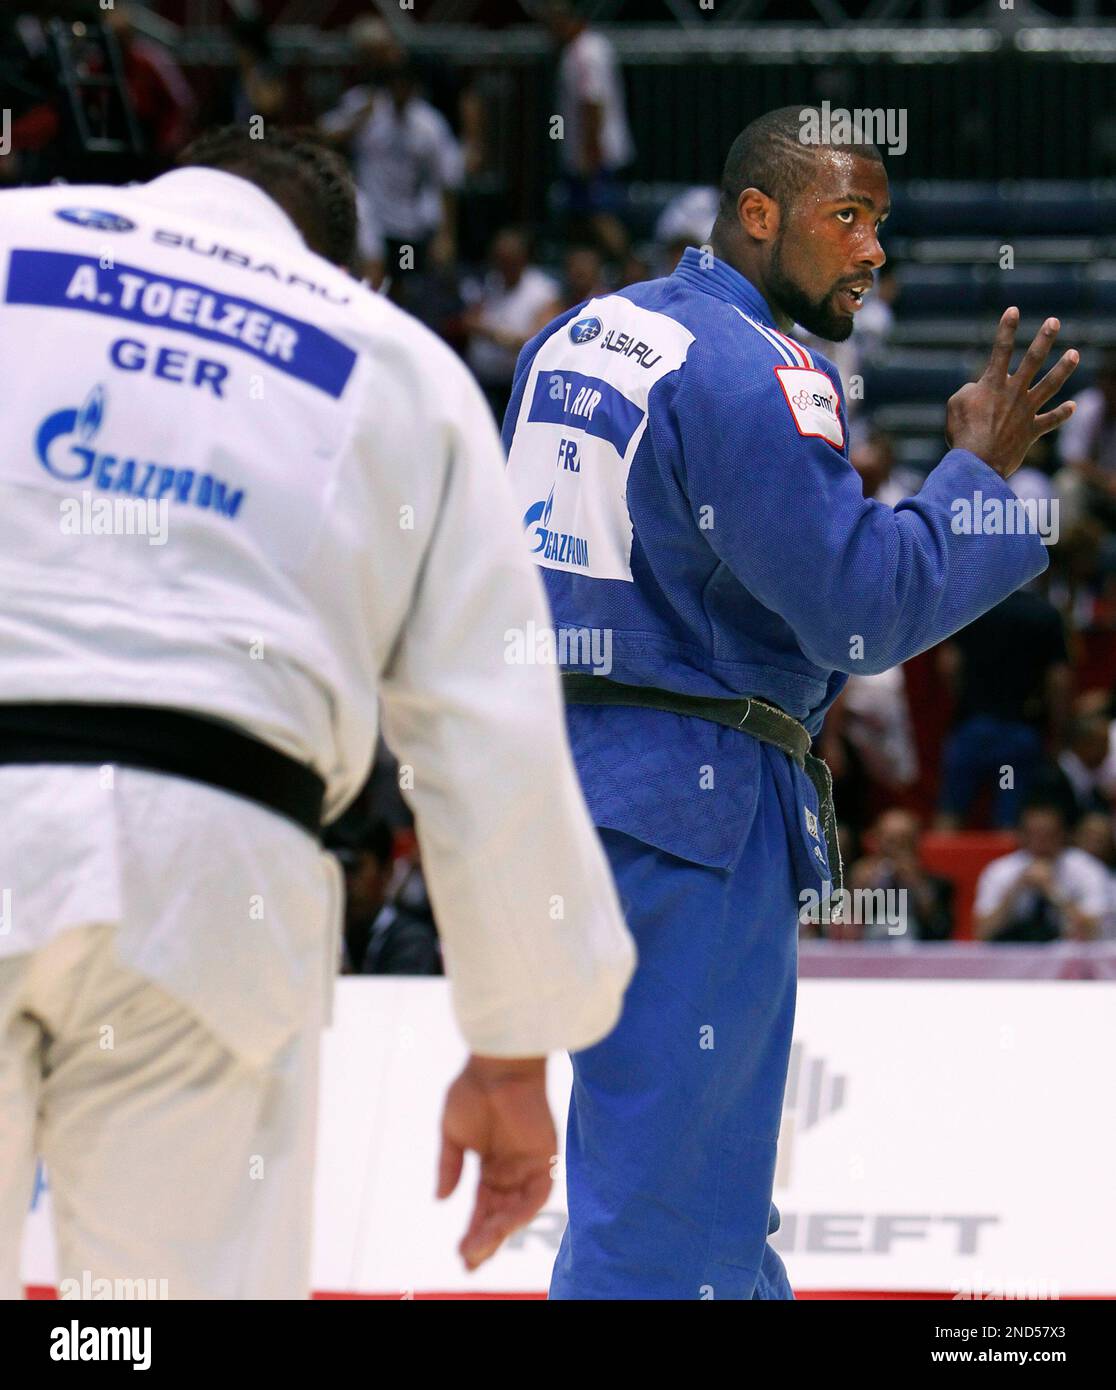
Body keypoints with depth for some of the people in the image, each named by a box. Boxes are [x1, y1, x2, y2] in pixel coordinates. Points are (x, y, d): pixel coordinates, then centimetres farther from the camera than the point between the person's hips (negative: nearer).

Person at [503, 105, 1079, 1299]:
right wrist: (979, 473, -6)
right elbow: (863, 608, -17)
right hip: (688, 798, -10)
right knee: (671, 1186, -8)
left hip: (552, 756, 10)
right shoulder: (749, 371, -15)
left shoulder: (573, 339, 13)